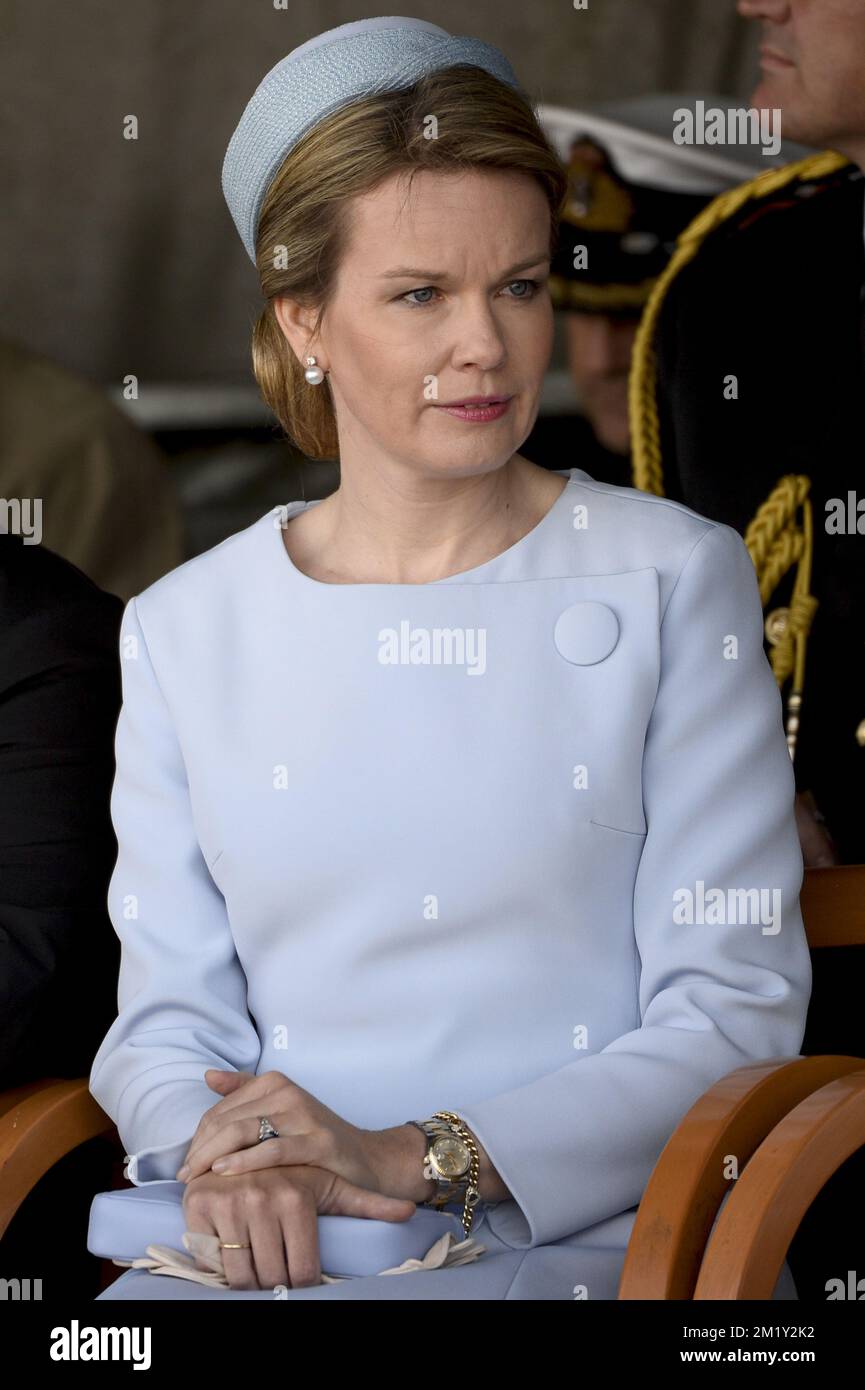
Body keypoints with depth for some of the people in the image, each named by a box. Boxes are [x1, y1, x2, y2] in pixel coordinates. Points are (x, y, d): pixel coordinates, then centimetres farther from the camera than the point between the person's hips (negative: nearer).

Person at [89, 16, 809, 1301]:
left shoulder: (672, 581, 5)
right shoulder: (188, 629, 15)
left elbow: (736, 1004, -1)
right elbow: (166, 1012, 12)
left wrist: (421, 1156, -13)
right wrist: (223, 1155, -12)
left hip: (595, 1233, -3)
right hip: (283, 1243, 3)